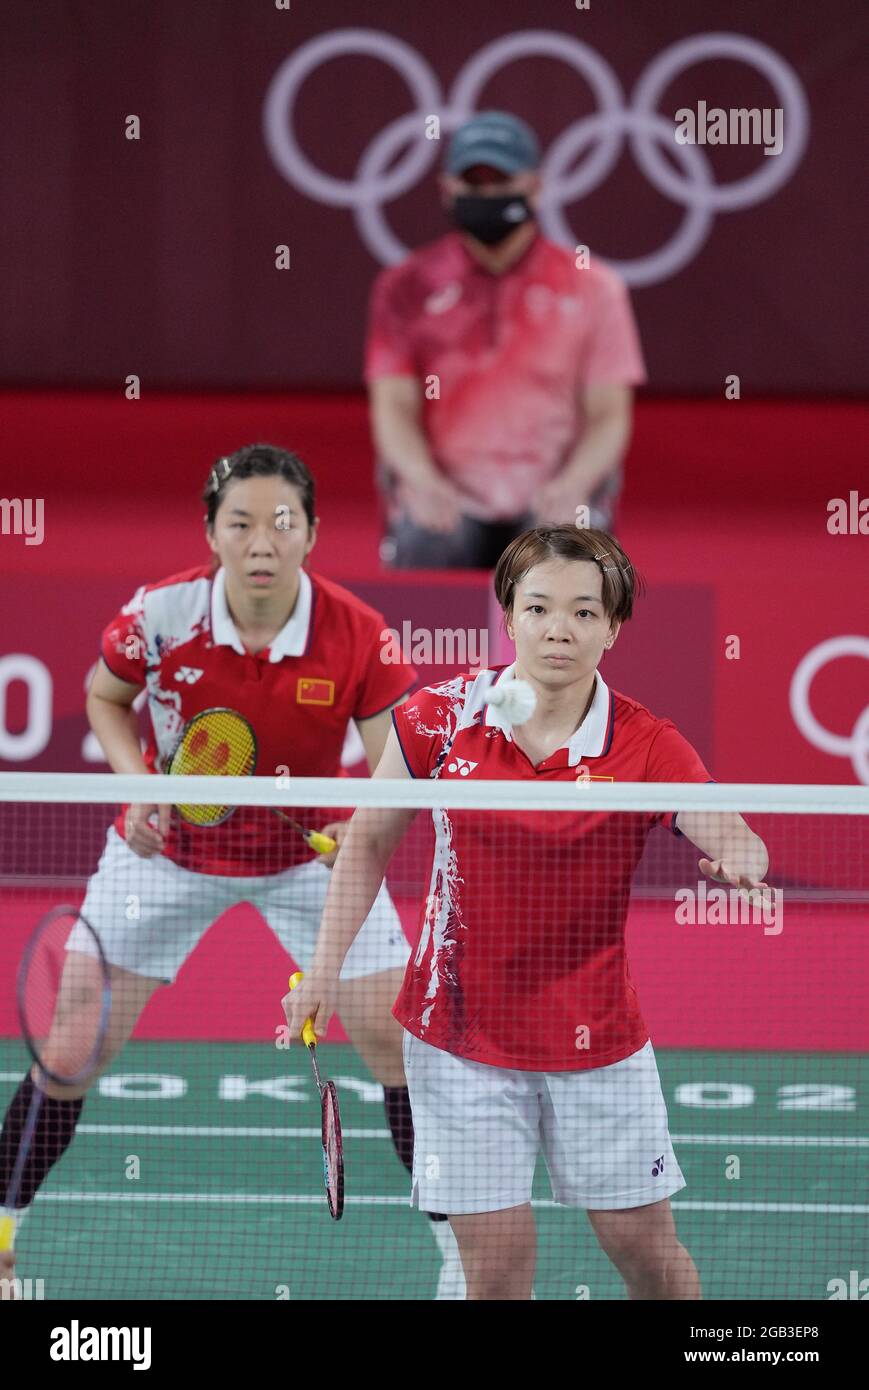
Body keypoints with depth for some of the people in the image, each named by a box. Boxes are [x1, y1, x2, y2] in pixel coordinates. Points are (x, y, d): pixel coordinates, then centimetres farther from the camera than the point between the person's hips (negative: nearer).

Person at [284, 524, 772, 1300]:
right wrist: (328, 964, 1)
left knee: (645, 1244, 5)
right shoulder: (440, 719, -6)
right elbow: (370, 840, 8)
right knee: (497, 1255, -2)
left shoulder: (647, 747, -10)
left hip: (596, 1036, 0)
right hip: (462, 1031, 0)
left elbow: (734, 841, -24)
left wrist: (740, 859, -48)